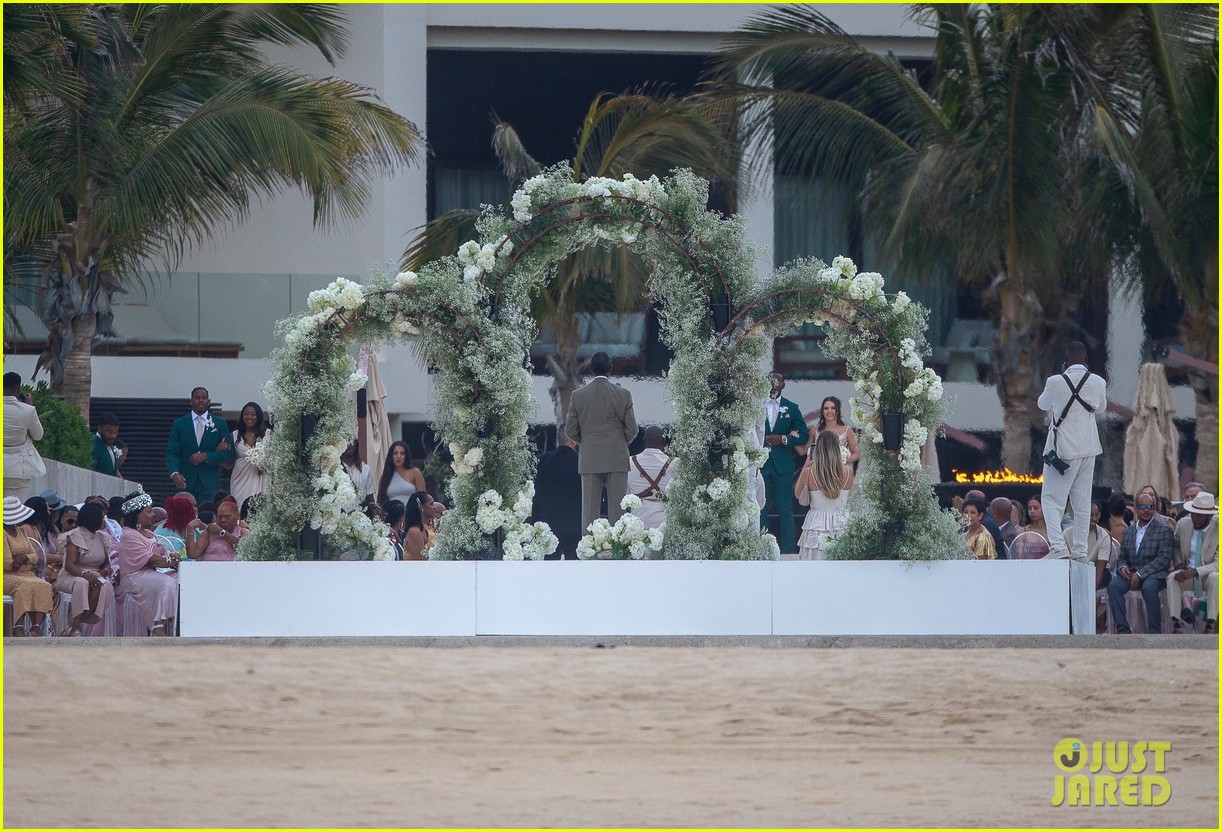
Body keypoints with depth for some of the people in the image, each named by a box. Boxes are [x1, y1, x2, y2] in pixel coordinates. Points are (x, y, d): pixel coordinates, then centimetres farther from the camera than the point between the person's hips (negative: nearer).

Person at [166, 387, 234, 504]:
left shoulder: (220, 424, 7)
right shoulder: (180, 424, 8)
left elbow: (228, 453, 5)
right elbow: (172, 453, 2)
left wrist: (205, 456, -10)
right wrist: (174, 473, -17)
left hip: (210, 484, -1)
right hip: (186, 483, 1)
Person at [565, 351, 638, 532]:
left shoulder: (578, 395, -3)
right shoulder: (623, 395, -5)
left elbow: (571, 430, 2)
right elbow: (632, 430, -2)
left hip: (589, 458, 1)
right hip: (617, 457, -1)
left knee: (590, 507, 4)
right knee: (617, 508, 1)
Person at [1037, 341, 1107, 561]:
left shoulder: (1056, 382, -14)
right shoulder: (1097, 383, -4)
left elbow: (1043, 404, 6)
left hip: (1062, 447, -4)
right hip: (1088, 447, 4)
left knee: (1052, 499, -2)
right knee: (1082, 501, 11)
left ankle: (1058, 546, -19)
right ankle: (1080, 550, 11)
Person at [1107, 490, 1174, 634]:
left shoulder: (1164, 530, 3)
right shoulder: (1129, 531, 20)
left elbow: (1164, 558, -7)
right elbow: (1122, 556, 21)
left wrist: (1140, 573, -15)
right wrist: (1122, 567, -6)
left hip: (1154, 574, -4)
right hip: (1130, 572, 4)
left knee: (1148, 587, -38)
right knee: (1113, 586, -26)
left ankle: (1154, 631, -28)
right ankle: (1123, 628, -26)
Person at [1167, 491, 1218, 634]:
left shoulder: (1217, 529, -14)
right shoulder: (1183, 525, -1)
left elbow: (1217, 564, -16)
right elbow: (1176, 546, 21)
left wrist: (1195, 572, -29)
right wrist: (1179, 563, 0)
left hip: (1208, 575, -3)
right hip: (1187, 573, 3)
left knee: (1214, 578, -38)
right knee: (1172, 578, -30)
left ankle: (1211, 625, -41)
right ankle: (1177, 624, -38)